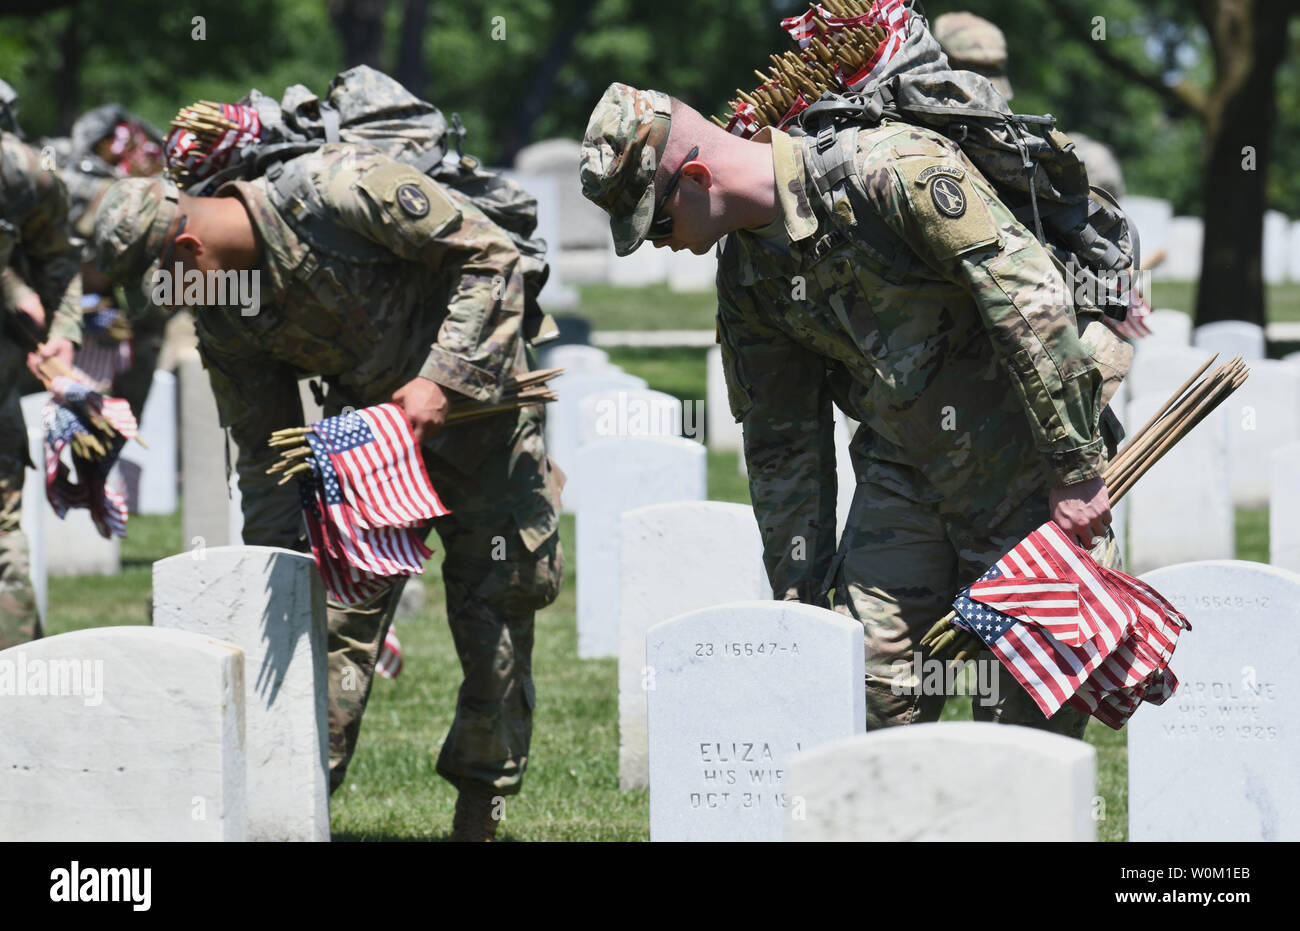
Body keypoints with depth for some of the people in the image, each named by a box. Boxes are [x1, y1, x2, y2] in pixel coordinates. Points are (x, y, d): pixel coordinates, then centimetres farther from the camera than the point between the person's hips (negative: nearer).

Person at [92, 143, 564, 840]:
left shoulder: (340, 191, -28)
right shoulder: (220, 318, -7)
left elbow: (490, 257, -23)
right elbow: (265, 448, 2)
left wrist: (439, 379, -28)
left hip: (476, 398, -5)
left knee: (493, 616, 1)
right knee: (337, 611, -7)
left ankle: (478, 817, 14)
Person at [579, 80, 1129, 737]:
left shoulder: (893, 171, -23)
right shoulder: (747, 276, 1)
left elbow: (1030, 296, -24)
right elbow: (781, 444, 10)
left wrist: (1077, 467, -22)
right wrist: (800, 599, 10)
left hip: (1030, 462, -6)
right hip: (903, 472, 6)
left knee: (1040, 706, -4)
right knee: (871, 685, -5)